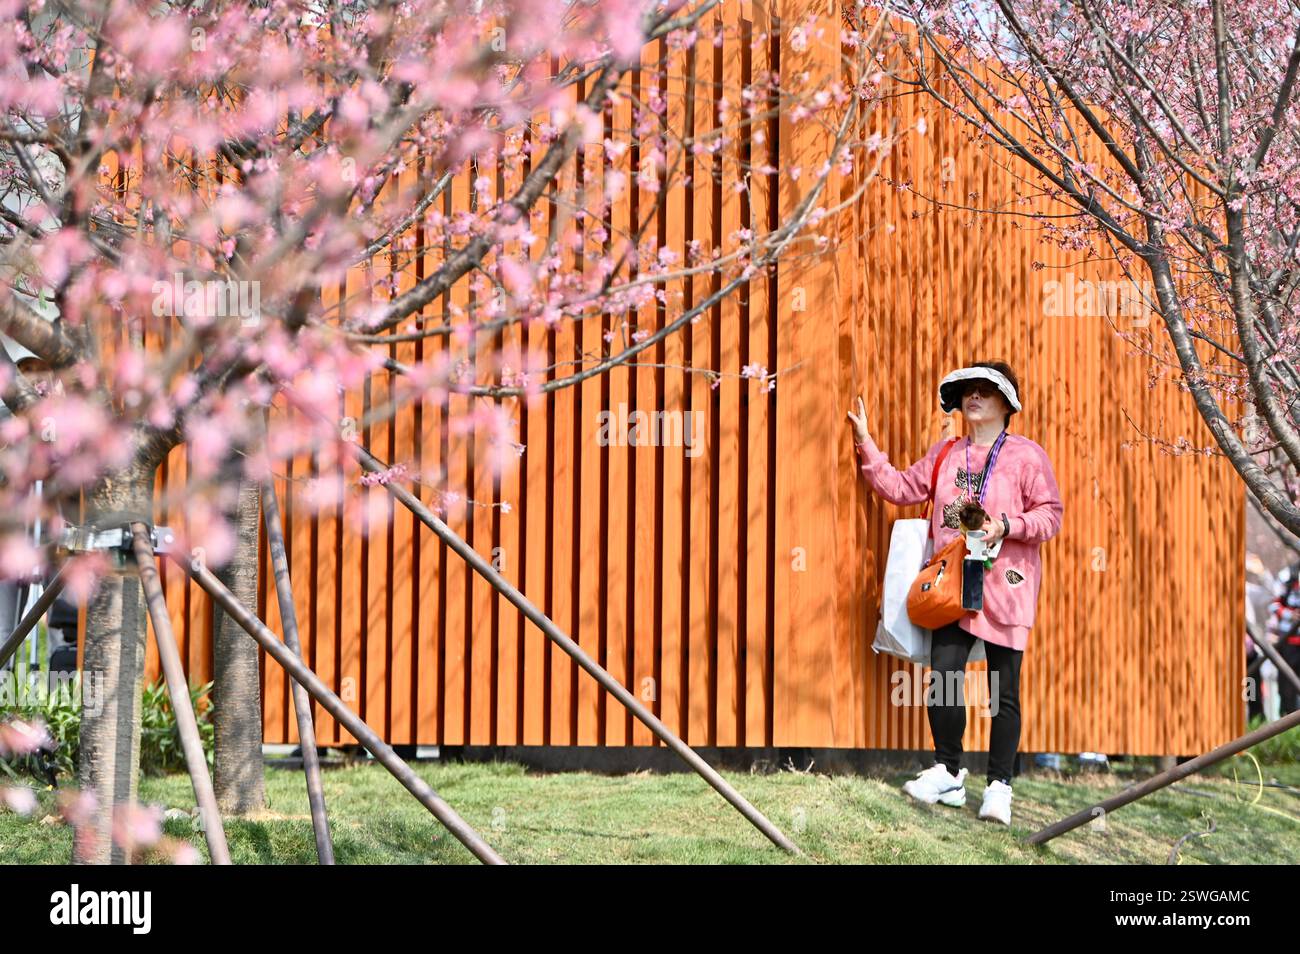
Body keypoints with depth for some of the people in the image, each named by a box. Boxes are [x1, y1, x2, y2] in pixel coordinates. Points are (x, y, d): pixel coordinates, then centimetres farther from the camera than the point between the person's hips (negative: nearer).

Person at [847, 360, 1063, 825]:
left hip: (1005, 587, -4)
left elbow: (1051, 515, -3)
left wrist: (1006, 526, -18)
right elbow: (901, 488, 16)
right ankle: (947, 774, 9)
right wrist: (866, 445, 10)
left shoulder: (1026, 455, -1)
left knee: (1004, 690, 0)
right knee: (943, 676, -7)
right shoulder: (944, 454, 14)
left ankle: (998, 786, 7)